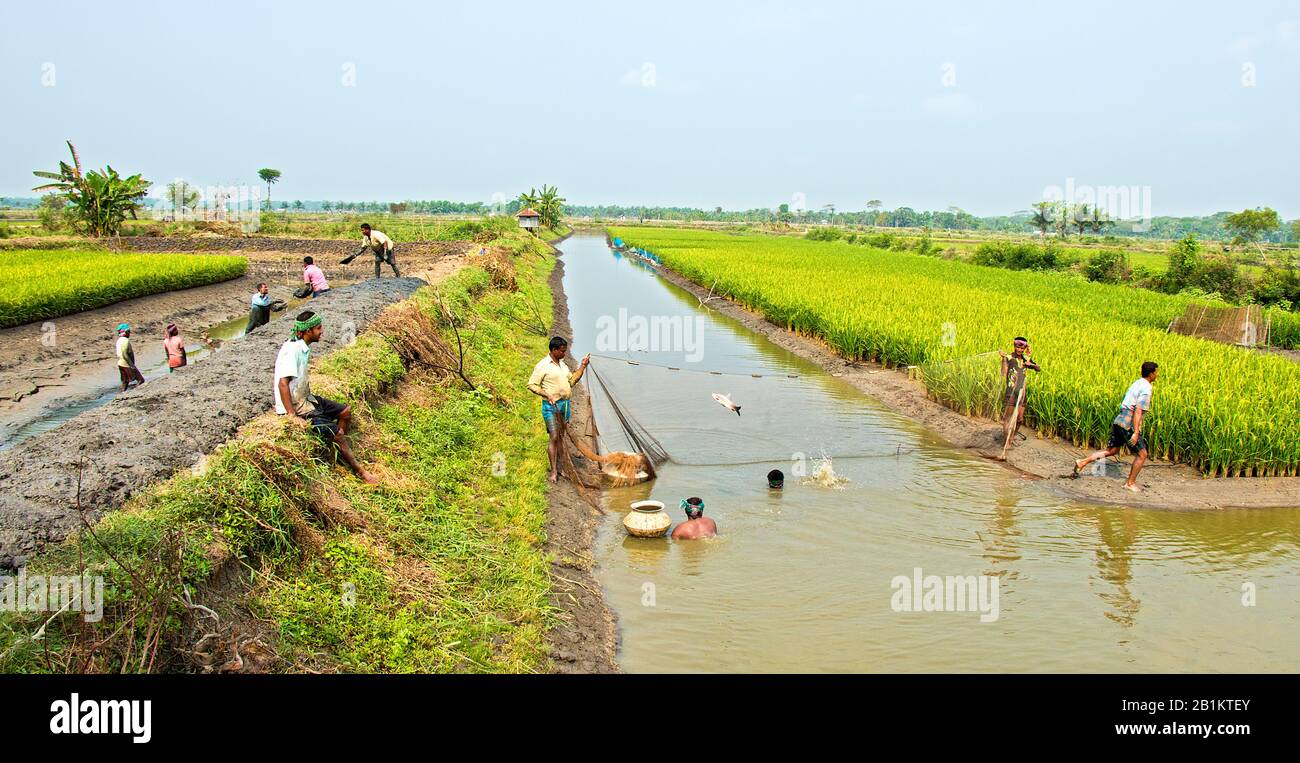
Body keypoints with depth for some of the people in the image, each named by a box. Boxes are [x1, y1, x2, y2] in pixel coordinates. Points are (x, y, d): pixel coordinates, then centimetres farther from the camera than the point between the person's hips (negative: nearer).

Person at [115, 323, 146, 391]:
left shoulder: (119, 340, 12)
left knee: (125, 381, 15)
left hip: (121, 364, 10)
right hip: (127, 365, -10)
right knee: (141, 380, -7)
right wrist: (132, 365, -23)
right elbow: (125, 354, -24)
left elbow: (119, 354, 18)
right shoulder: (125, 340, -18)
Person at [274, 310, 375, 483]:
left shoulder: (303, 347, 4)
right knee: (337, 433, -11)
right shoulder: (292, 350, -26)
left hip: (305, 398, 10)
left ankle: (341, 453, 24)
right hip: (295, 407, -10)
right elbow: (283, 382, -33)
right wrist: (292, 416, -33)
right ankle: (358, 471, 4)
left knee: (345, 411, 13)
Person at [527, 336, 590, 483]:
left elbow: (572, 381, 18)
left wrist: (582, 366, 10)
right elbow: (531, 385, -12)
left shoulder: (562, 364, 12)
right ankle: (553, 472, -5)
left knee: (561, 437, 12)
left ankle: (558, 467, 23)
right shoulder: (542, 365, -12)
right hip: (551, 406, -8)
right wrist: (547, 394, -22)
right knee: (554, 437, -10)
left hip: (565, 404, 8)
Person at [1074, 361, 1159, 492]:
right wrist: (1136, 433, -24)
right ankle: (1131, 483, 11)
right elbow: (1138, 411, -21)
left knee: (1111, 451, 18)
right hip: (1128, 426, -9)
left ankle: (1082, 462, 10)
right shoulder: (1146, 389, -14)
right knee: (1142, 455, 4)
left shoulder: (1136, 384, 14)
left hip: (1118, 422, 9)